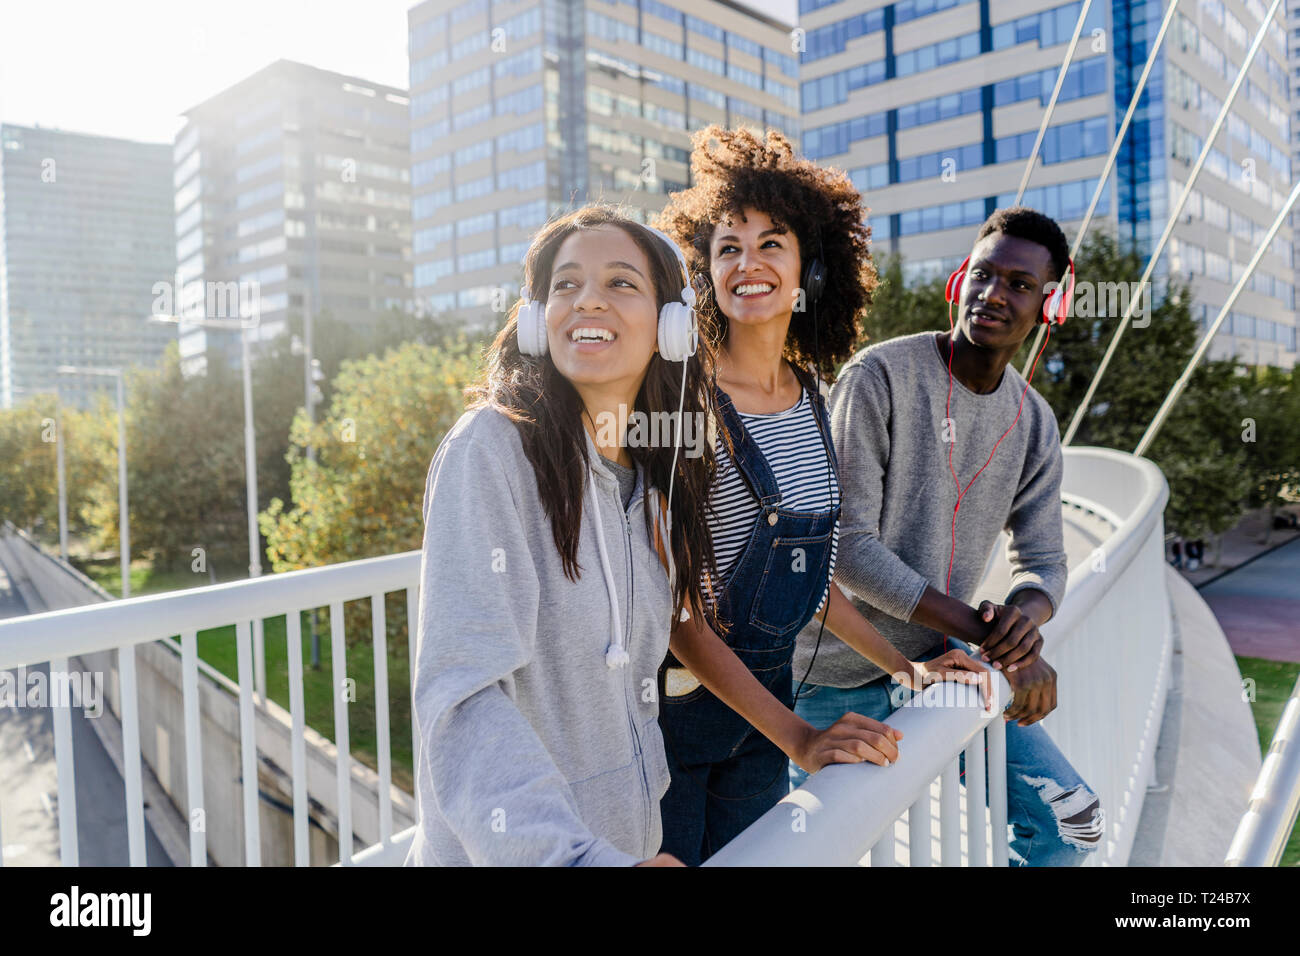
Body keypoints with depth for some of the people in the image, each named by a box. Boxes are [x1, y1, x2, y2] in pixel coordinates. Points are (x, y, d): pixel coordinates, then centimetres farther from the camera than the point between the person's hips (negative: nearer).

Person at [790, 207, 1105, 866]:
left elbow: (1043, 560, 7)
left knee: (1070, 822, 8)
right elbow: (847, 544, -22)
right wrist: (991, 635, -22)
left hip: (942, 660, 6)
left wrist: (1027, 611, -20)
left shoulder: (1035, 423, 3)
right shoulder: (880, 375, -17)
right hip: (839, 677, -5)